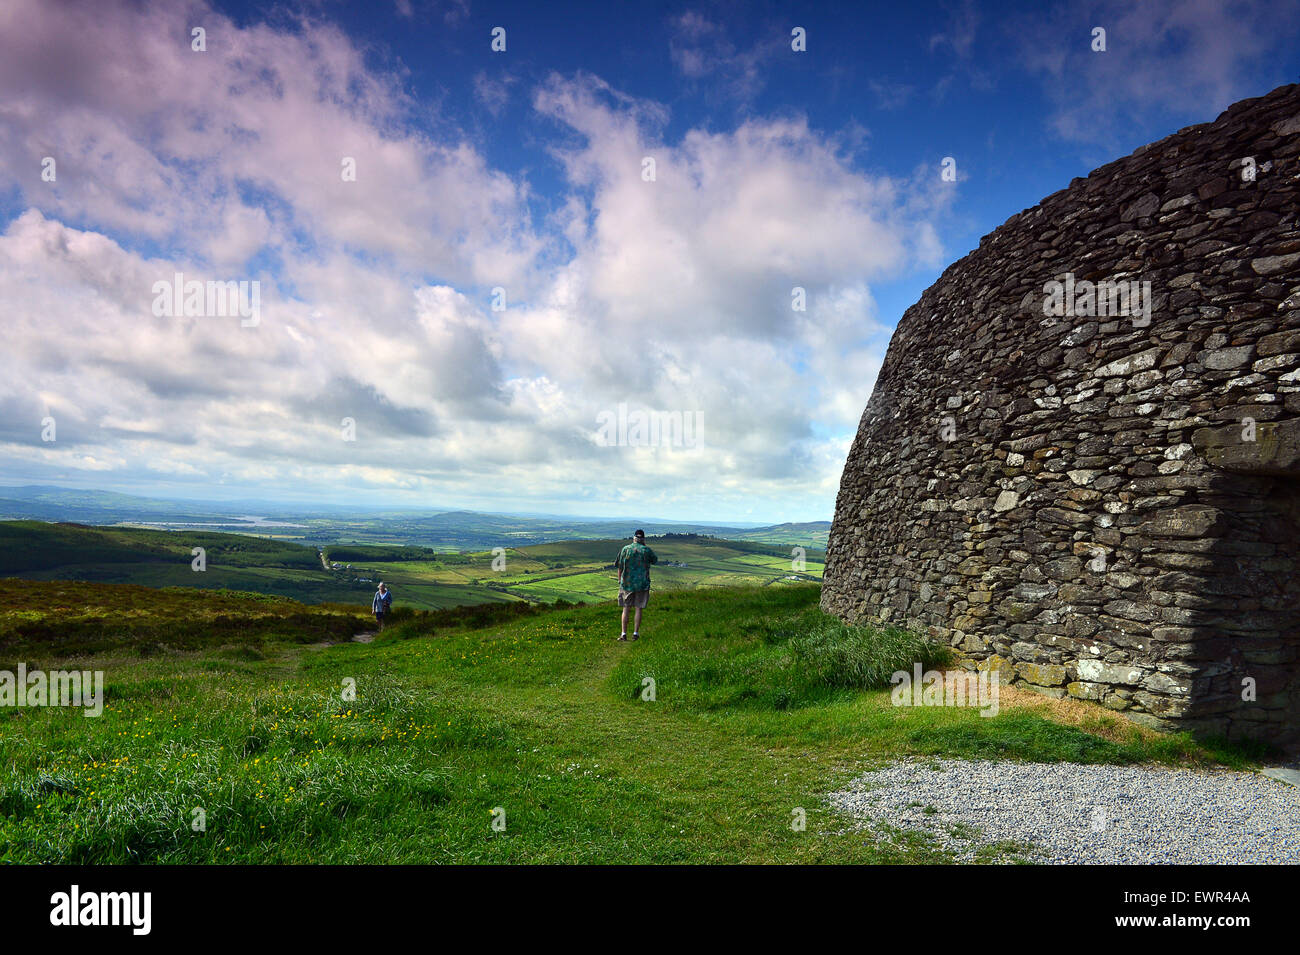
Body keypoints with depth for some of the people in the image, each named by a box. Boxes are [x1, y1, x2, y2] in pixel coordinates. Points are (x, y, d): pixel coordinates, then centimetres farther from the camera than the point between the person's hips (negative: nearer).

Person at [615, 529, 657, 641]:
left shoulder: (625, 549, -3)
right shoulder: (647, 550, -3)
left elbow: (620, 567, 1)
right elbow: (655, 561, 16)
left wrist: (620, 581, 13)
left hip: (627, 583, 0)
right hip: (642, 584, 0)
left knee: (626, 609, 6)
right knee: (638, 609, 5)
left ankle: (624, 634, 4)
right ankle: (635, 633, 6)